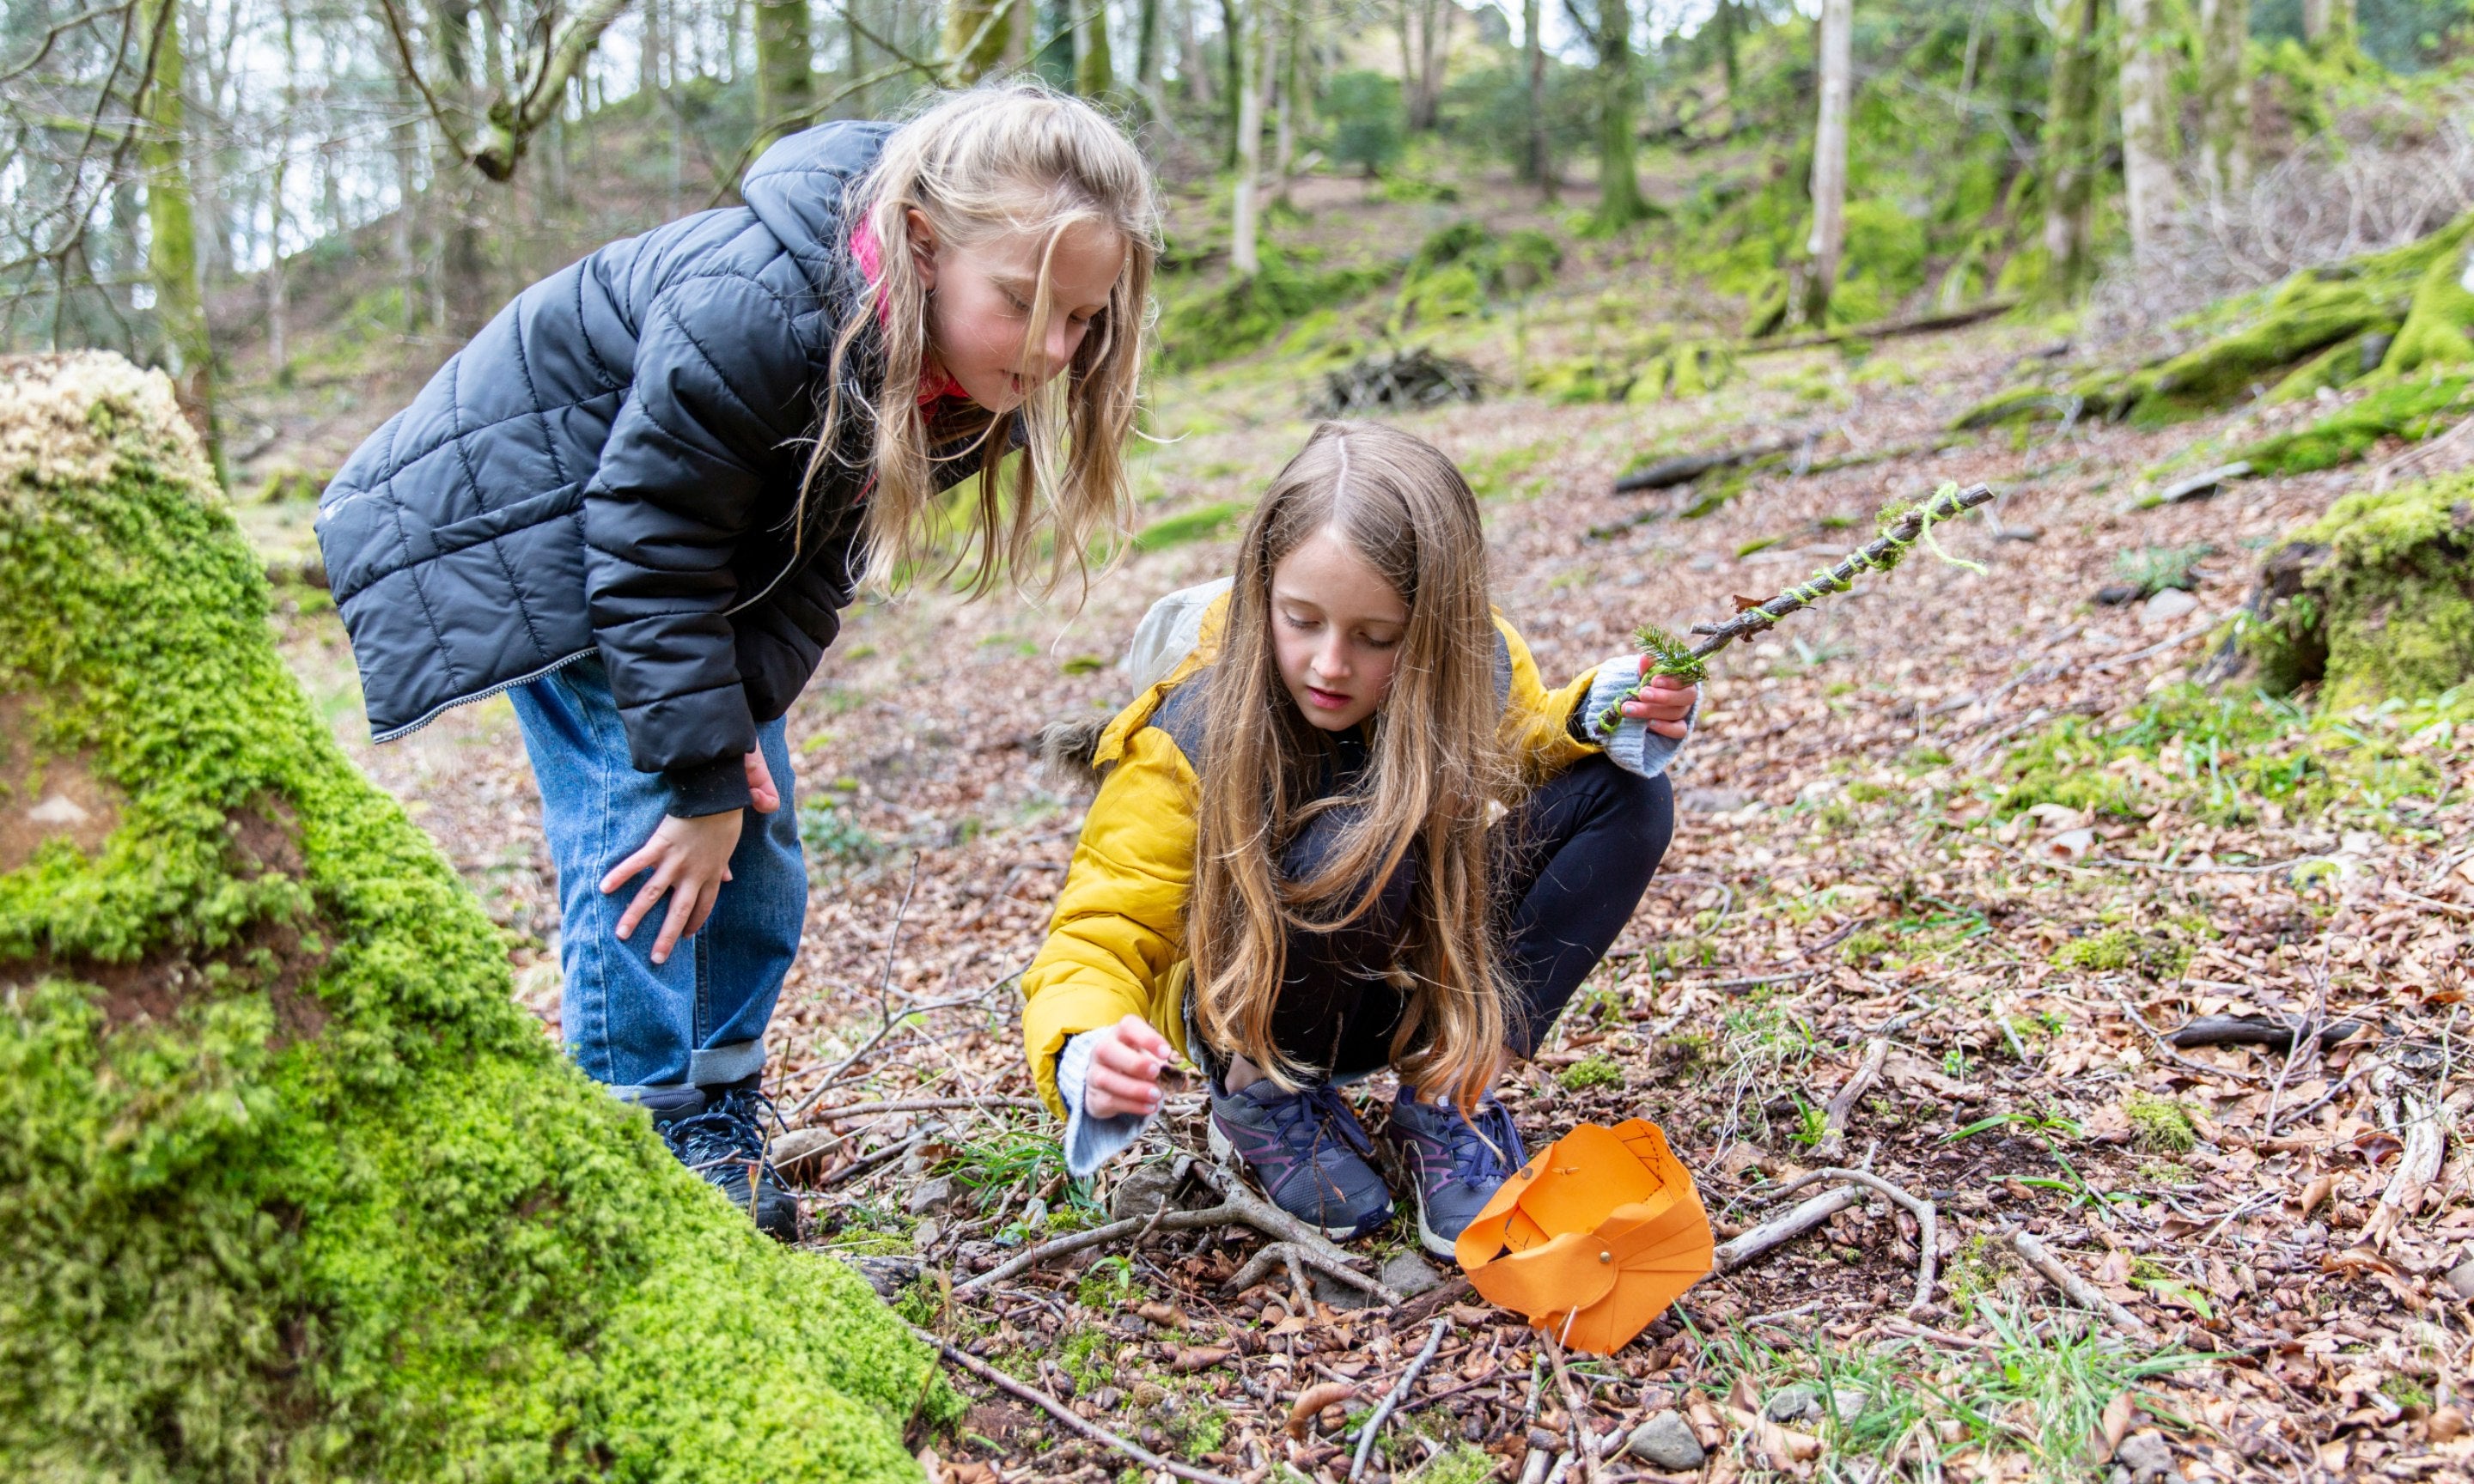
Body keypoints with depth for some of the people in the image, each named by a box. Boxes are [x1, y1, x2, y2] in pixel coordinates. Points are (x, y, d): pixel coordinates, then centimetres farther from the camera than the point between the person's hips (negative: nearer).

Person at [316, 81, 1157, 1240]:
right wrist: (701, 769, -28)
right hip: (533, 512, -7)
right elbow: (650, 549, -32)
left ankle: (719, 1141, 17)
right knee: (641, 822, -16)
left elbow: (825, 558, -9)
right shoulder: (754, 311, -40)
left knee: (753, 842, 4)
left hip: (704, 536, 7)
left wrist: (739, 714, -20)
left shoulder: (961, 364, -17)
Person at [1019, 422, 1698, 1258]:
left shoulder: (1475, 664, -16)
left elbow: (1518, 748, 8)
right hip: (1249, 1011, -4)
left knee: (1627, 797, -16)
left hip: (1429, 980, 5)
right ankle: (1263, 1094, -9)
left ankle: (1449, 1097, -13)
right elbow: (1100, 935, -25)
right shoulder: (1194, 741, -26)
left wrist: (1599, 715, -16)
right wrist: (1087, 1060, -48)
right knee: (1362, 842, -37)